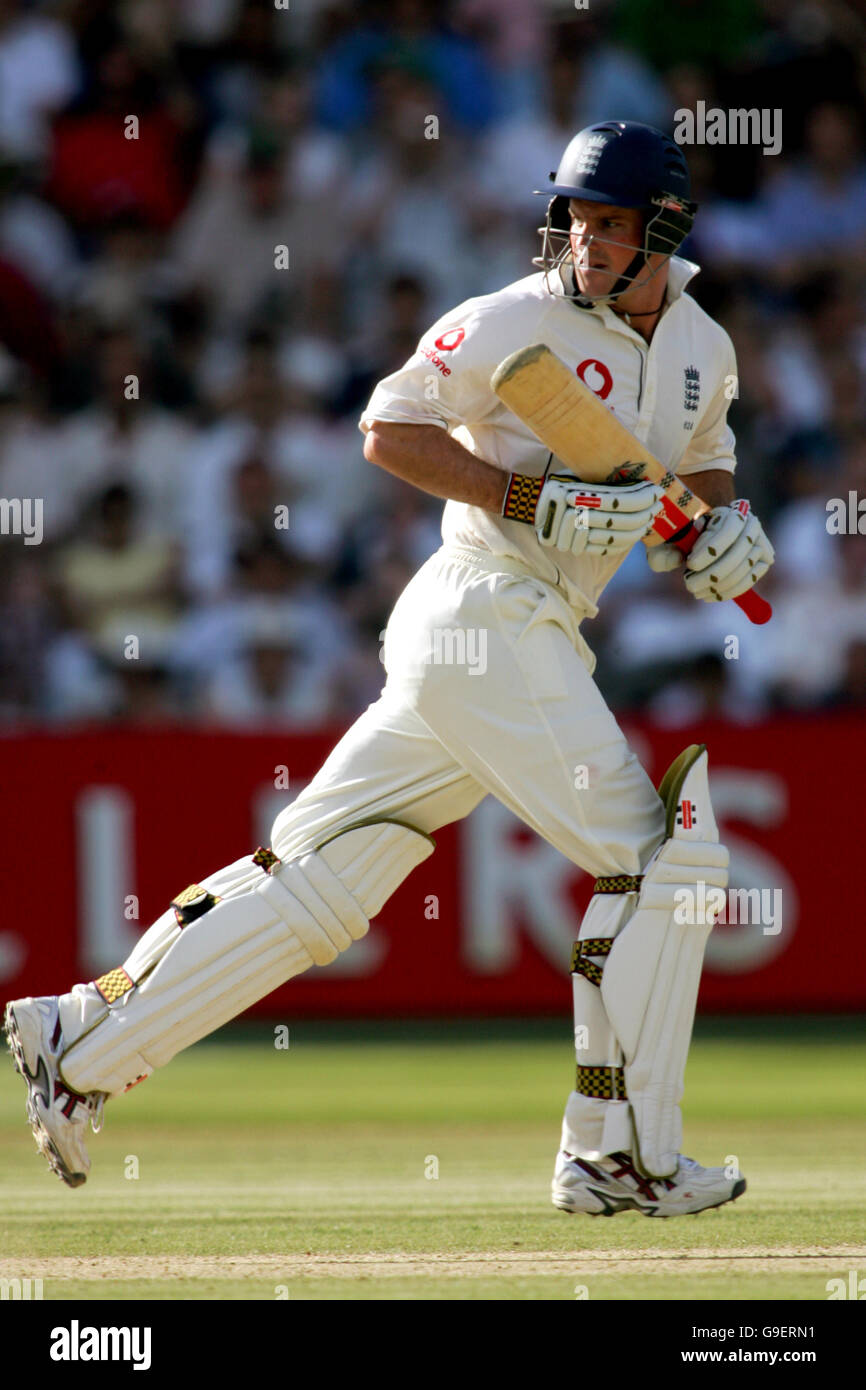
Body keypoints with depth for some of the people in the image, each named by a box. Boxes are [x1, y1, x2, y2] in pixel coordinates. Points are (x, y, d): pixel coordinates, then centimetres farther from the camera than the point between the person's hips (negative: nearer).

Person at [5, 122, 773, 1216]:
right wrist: (537, 500, -17)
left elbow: (703, 455, 32)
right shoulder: (521, 320, -9)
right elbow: (390, 429, -8)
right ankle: (620, 1157, -6)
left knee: (317, 876, 8)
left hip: (528, 635, 8)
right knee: (665, 850, -10)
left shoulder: (701, 347, 15)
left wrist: (724, 518, 9)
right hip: (489, 619, -8)